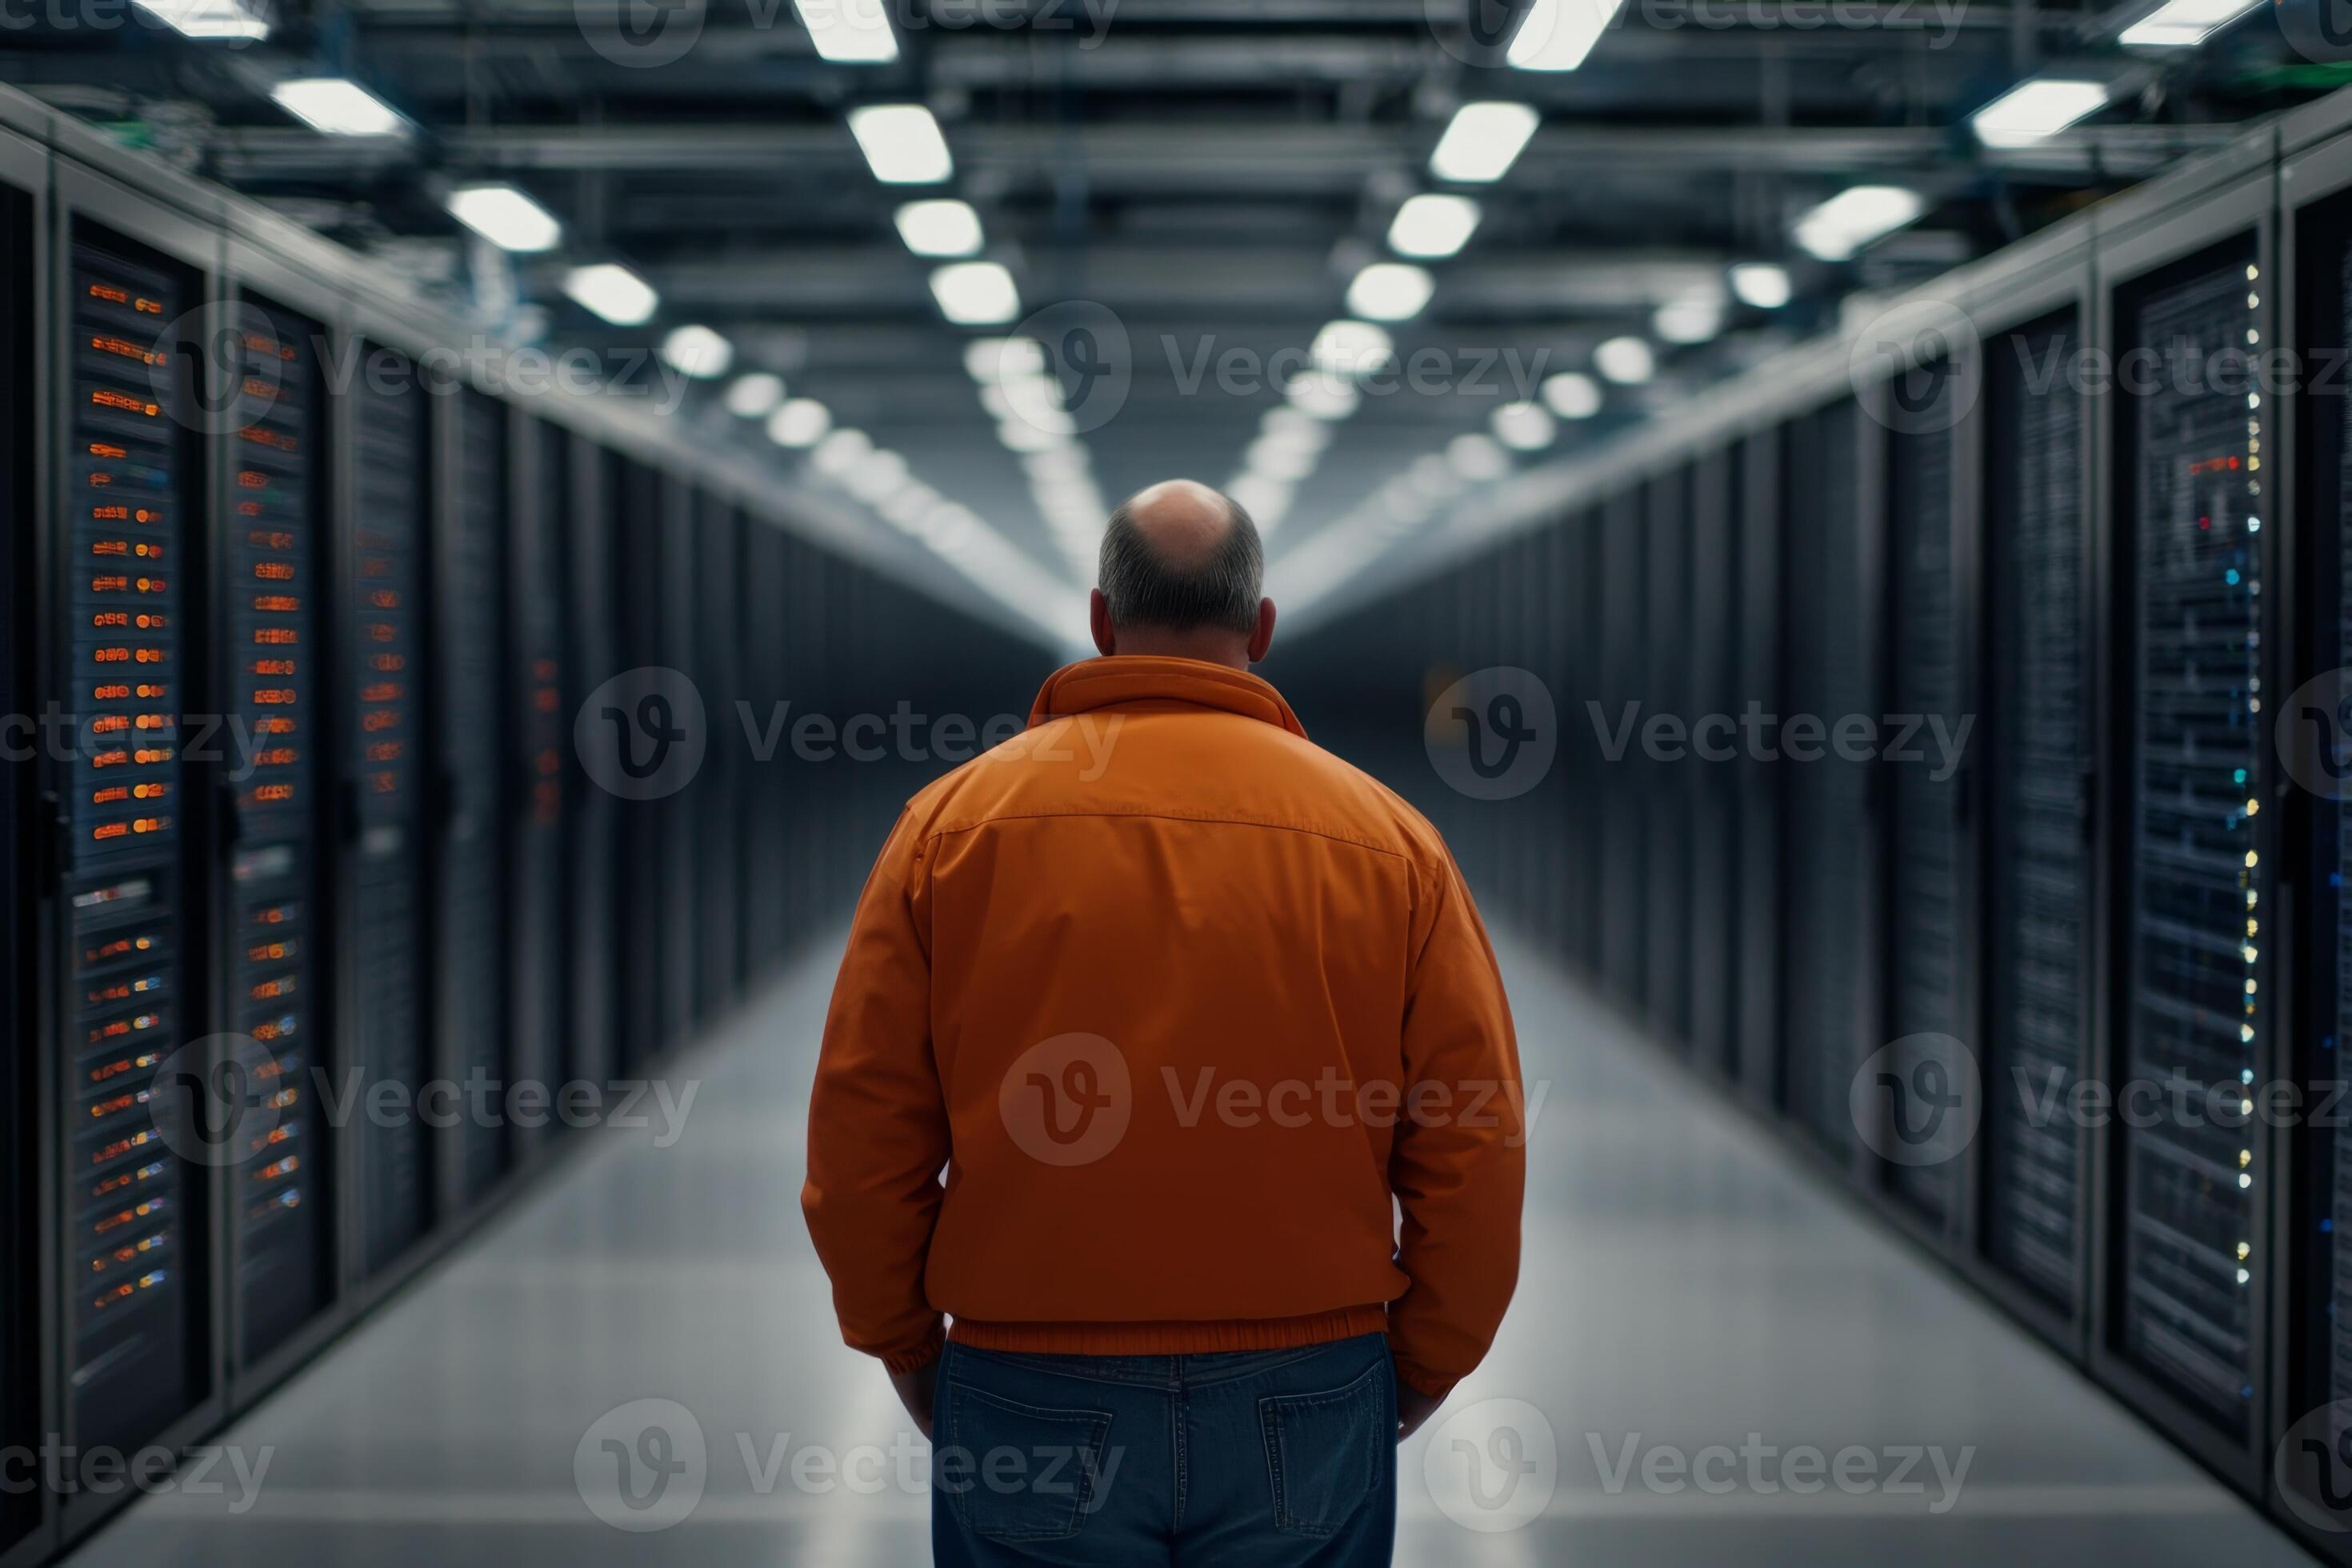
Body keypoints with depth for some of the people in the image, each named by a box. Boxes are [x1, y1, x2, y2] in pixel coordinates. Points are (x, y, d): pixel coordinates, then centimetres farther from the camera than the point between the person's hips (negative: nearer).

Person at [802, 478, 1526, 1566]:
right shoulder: (1386, 837, 0)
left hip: (1027, 1405, 0)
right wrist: (1411, 1379, 12)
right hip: (1309, 1409, 1)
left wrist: (914, 1360, 12)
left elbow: (861, 1141, -1)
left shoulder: (956, 820, -1)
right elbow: (1476, 1161, -1)